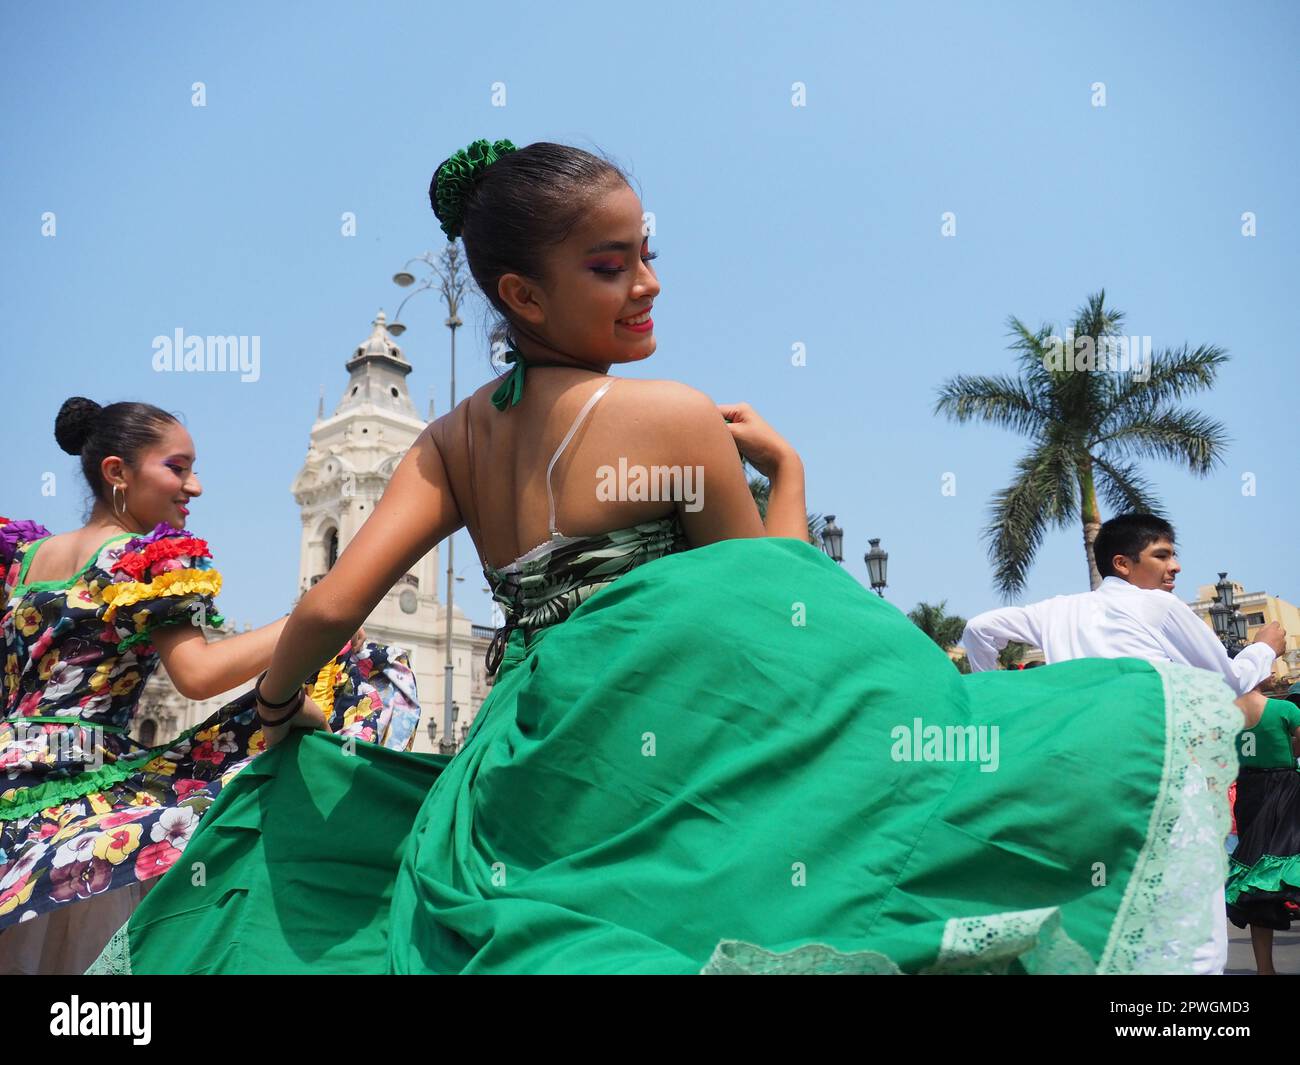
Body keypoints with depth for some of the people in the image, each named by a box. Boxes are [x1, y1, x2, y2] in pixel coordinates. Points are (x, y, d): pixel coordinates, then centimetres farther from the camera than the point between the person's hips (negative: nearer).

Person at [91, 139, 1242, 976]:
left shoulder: (450, 443, 5)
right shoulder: (676, 416, -11)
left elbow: (326, 610, 2)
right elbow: (769, 631, -3)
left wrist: (279, 714, 22)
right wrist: (786, 465, 7)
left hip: (522, 773, 7)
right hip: (673, 763, -6)